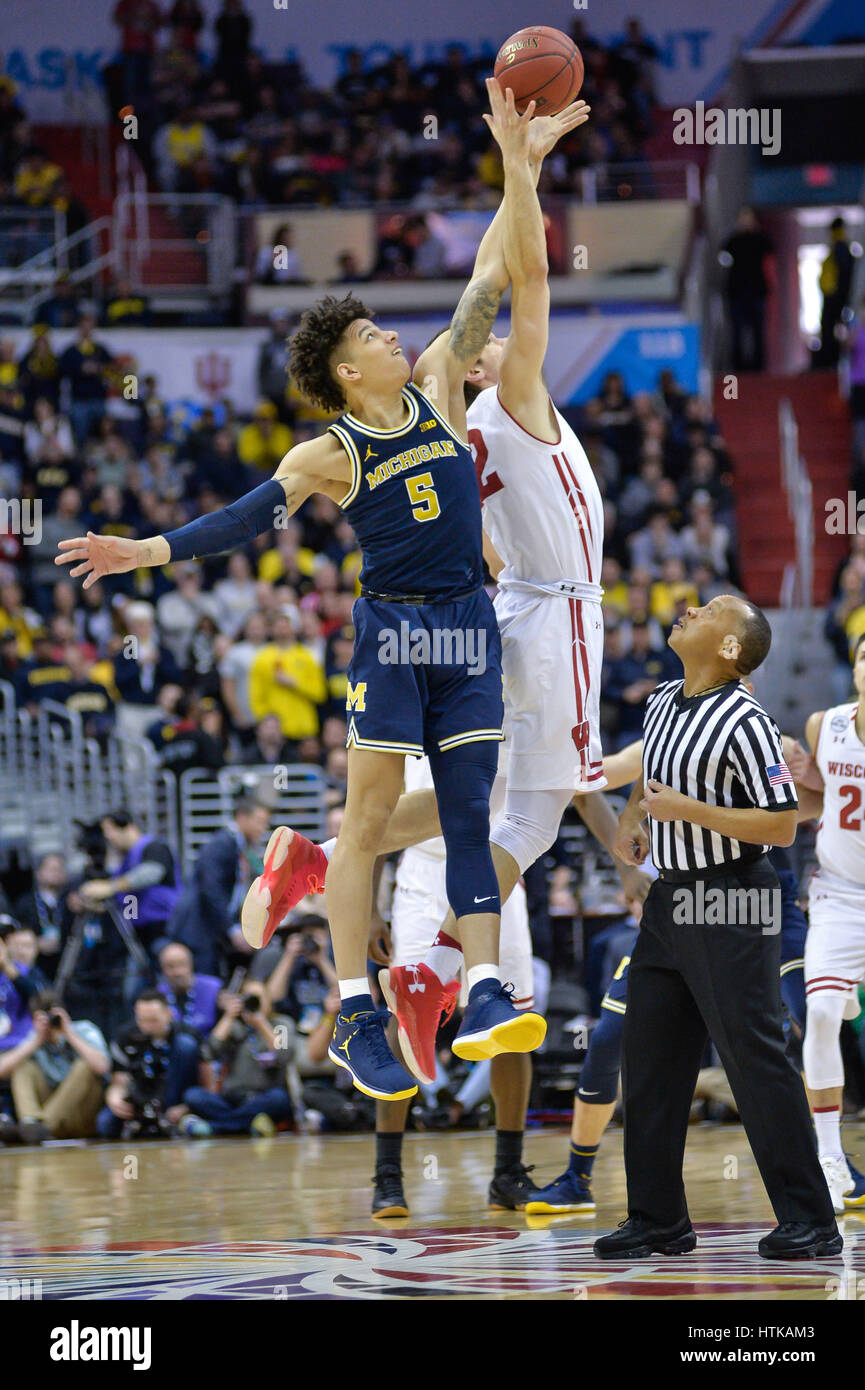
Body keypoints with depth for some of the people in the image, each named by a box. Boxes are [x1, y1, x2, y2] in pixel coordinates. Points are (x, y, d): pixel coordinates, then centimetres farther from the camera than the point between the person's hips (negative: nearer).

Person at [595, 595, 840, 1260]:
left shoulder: (745, 722, -15)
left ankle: (811, 1222, -1)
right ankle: (658, 1218, 17)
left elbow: (782, 825, -17)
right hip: (669, 897, 9)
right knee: (649, 1057, 9)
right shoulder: (662, 702, 10)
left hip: (730, 904, -9)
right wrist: (630, 818, 11)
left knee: (756, 1060, -7)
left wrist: (688, 809, -21)